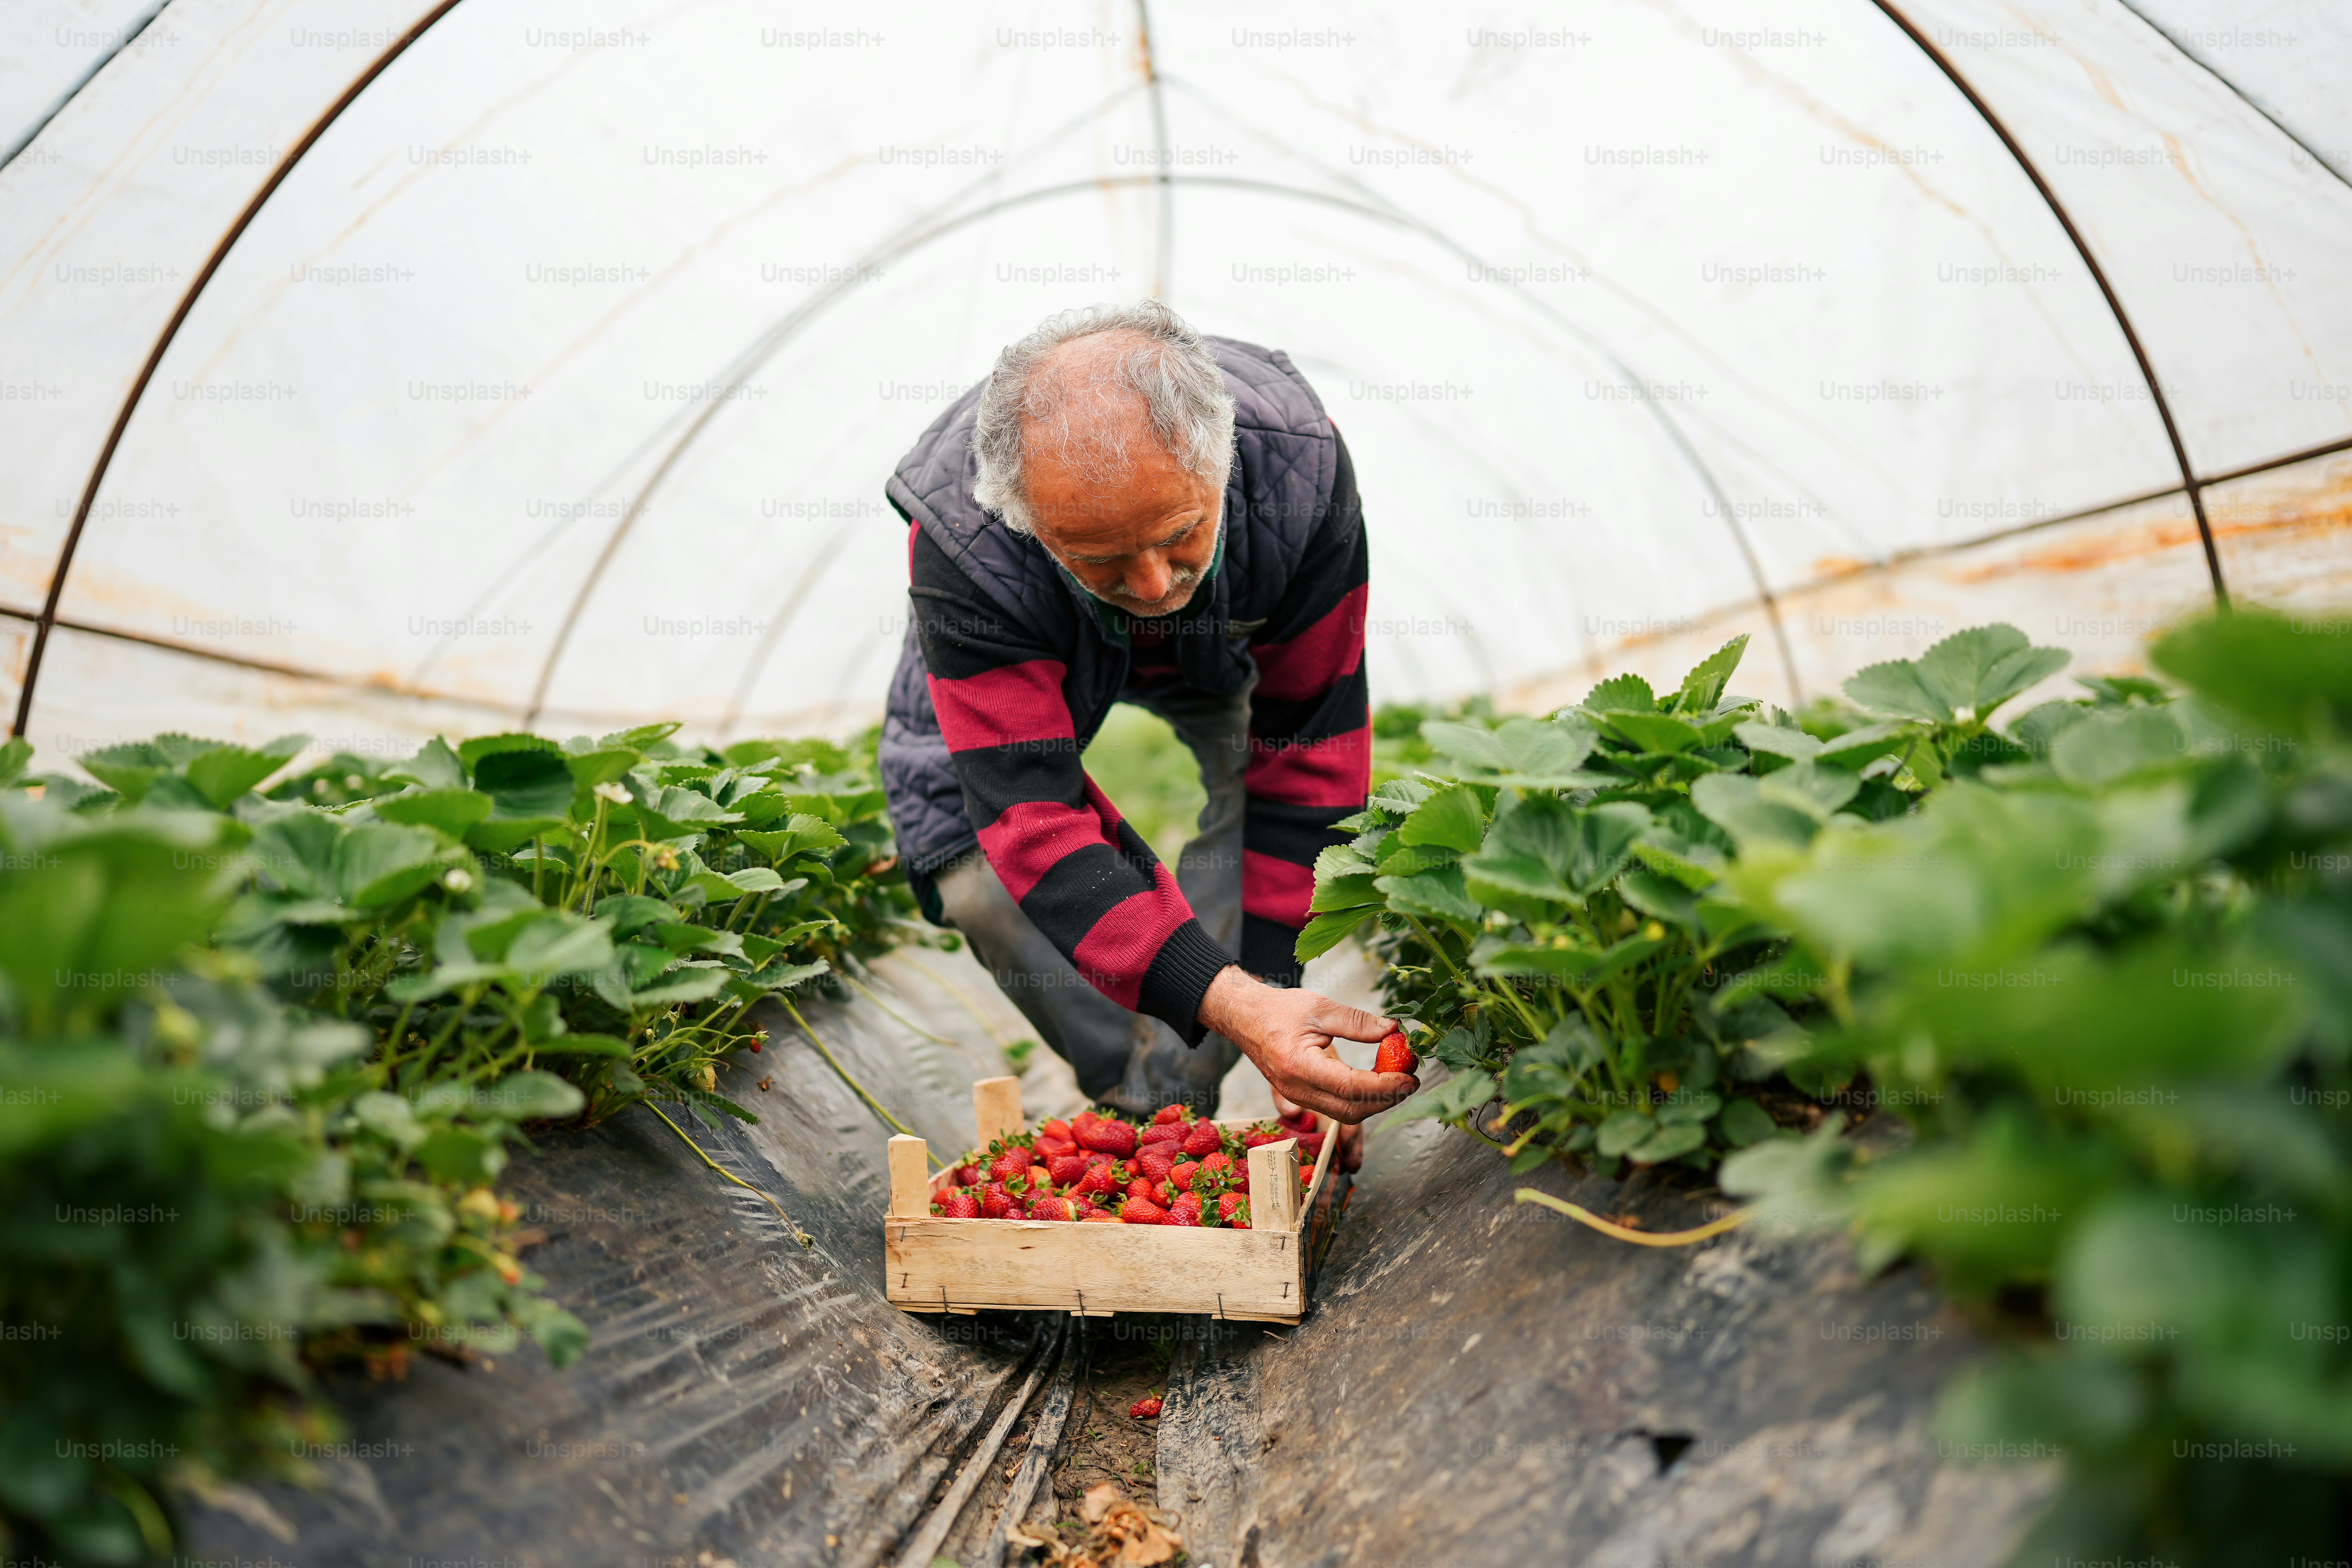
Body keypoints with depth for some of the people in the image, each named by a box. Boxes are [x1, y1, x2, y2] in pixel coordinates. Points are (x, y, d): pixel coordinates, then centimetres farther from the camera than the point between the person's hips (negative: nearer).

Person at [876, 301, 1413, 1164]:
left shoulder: (1298, 462, -38)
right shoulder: (962, 542, -43)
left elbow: (1310, 744, -27)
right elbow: (1034, 817, -44)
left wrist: (1272, 984, -30)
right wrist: (1238, 1005, -55)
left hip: (1225, 641, 2)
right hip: (1020, 653, -2)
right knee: (980, 874, -22)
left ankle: (1180, 1095, -4)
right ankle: (1138, 1102, 3)